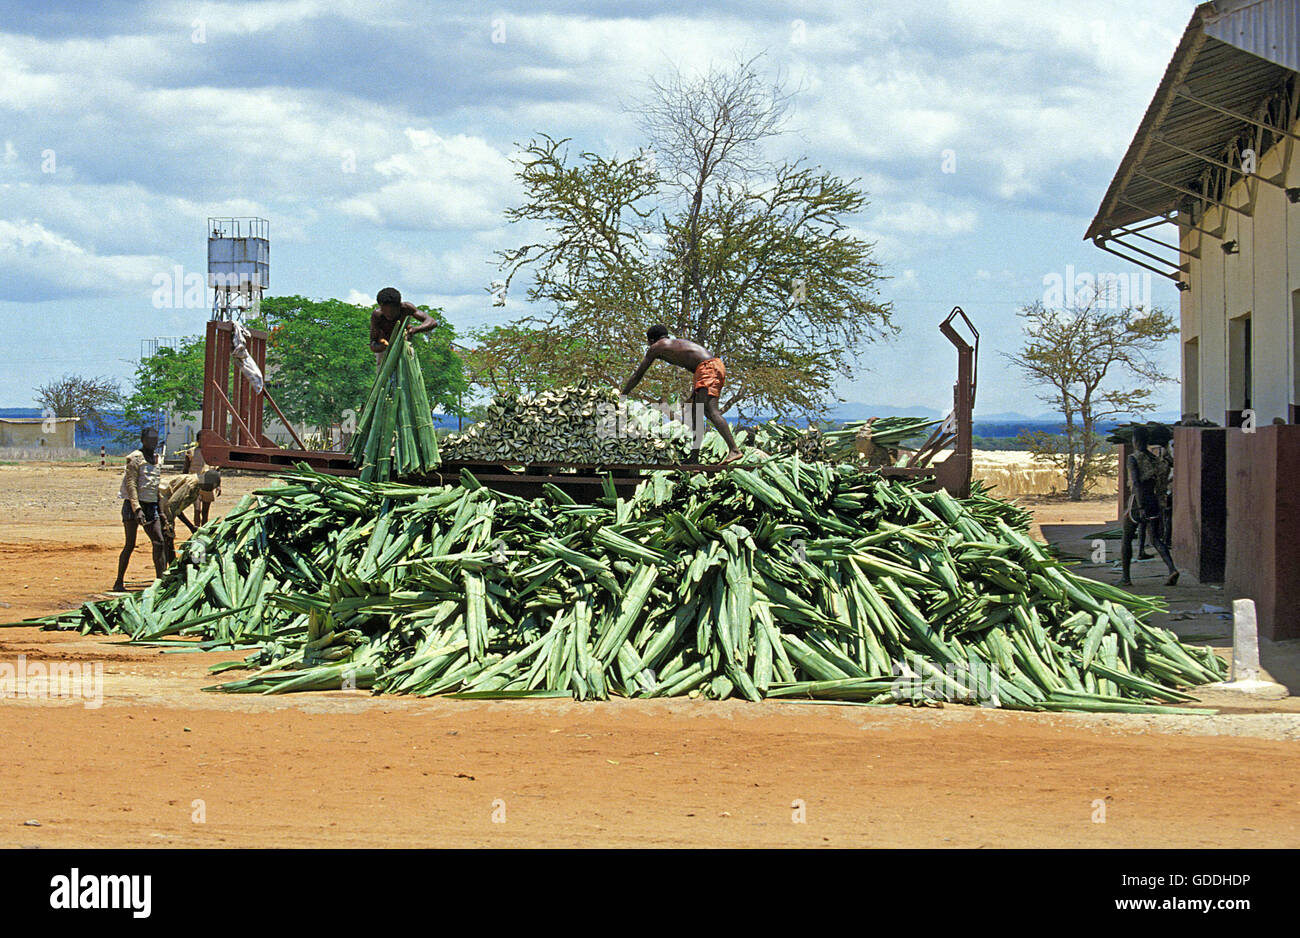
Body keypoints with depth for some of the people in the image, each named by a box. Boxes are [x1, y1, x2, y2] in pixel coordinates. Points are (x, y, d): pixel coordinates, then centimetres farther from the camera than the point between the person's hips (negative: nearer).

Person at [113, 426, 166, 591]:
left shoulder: (155, 458, 15)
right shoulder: (136, 458, -8)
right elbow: (131, 485, -15)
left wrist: (160, 510, 18)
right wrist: (137, 509, -24)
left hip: (151, 506, 7)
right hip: (134, 505, -7)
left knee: (159, 542, -2)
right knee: (130, 545, -5)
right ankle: (119, 582, 4)